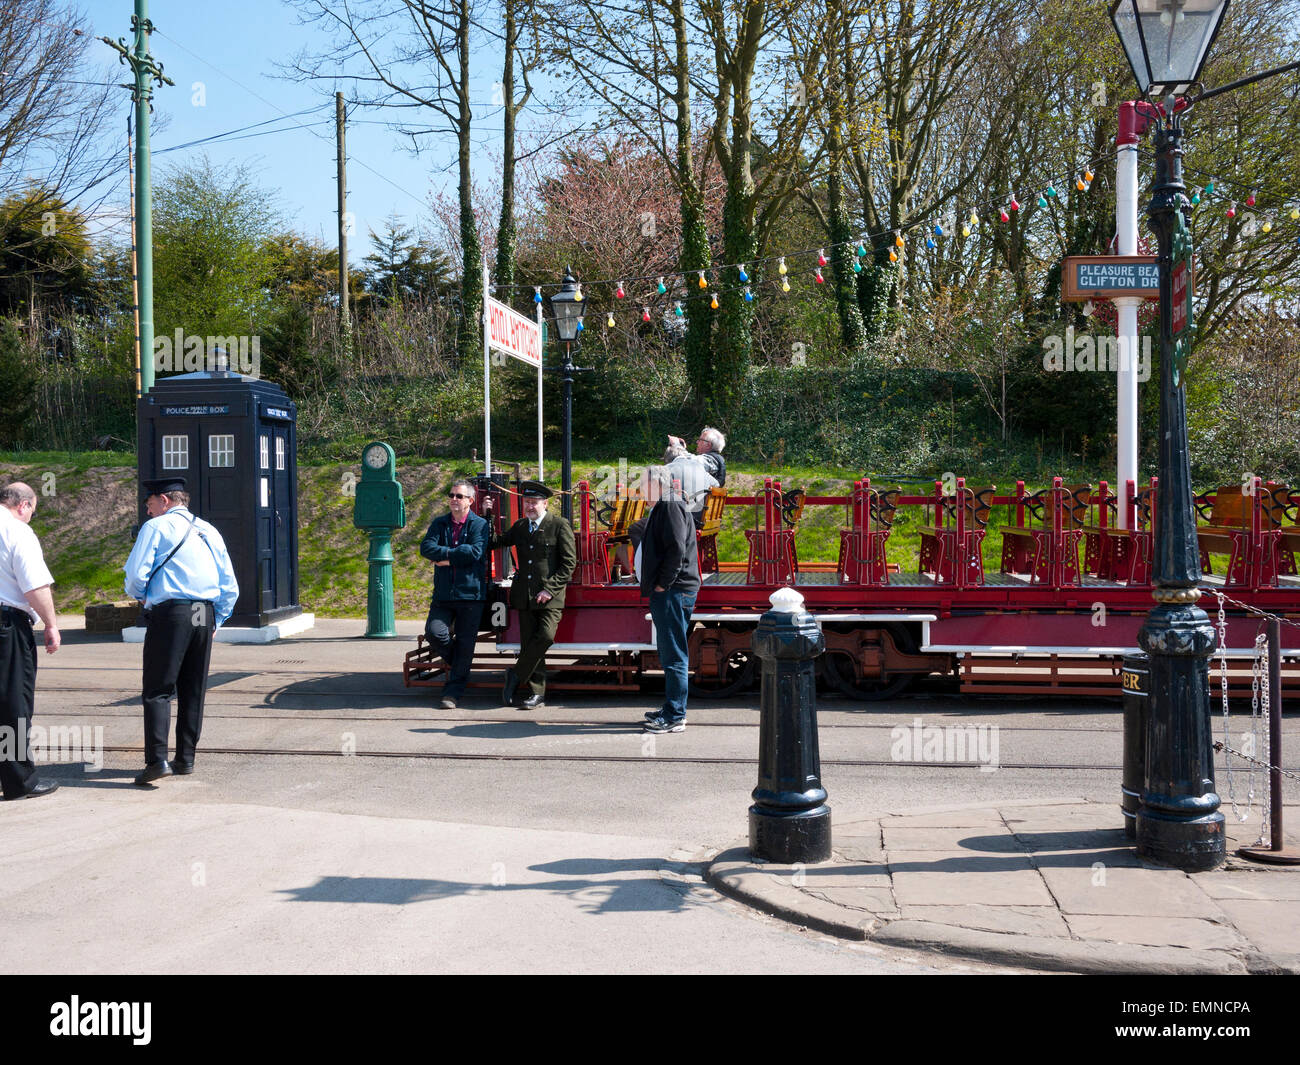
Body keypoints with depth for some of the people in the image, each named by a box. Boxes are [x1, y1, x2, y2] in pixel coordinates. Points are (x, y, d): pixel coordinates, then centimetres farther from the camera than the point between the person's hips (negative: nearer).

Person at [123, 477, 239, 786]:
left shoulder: (155, 527, 1)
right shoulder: (209, 531, 18)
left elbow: (136, 574, -8)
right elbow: (230, 586, 16)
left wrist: (140, 595, 13)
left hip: (169, 613, -6)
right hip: (206, 615, 6)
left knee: (157, 691, -4)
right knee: (193, 691, 12)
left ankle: (157, 760, -14)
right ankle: (186, 759, 16)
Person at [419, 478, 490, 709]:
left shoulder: (479, 524, 0)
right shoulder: (440, 523, 13)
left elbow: (475, 552, -16)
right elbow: (426, 547, -3)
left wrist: (444, 557, -8)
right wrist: (453, 553, -14)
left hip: (471, 594, -3)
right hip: (443, 593, 3)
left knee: (465, 643, 0)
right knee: (434, 631, -14)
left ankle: (453, 691, 9)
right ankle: (453, 661, 18)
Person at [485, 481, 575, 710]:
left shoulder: (560, 526, -3)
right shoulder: (519, 527, 14)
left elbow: (569, 562, -5)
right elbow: (497, 541, 26)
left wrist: (550, 589, -13)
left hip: (550, 596, -5)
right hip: (525, 596, 5)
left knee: (544, 637, -18)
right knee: (529, 644, 4)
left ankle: (516, 676, 1)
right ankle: (536, 694, 9)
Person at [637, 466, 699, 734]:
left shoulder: (672, 507, -12)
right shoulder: (661, 509, 20)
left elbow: (677, 549, -22)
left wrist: (663, 584, -17)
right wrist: (654, 587, 16)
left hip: (673, 592, -11)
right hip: (665, 593, 11)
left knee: (674, 656, -7)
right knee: (668, 654, 15)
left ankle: (675, 717, -4)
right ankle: (671, 710, 23)